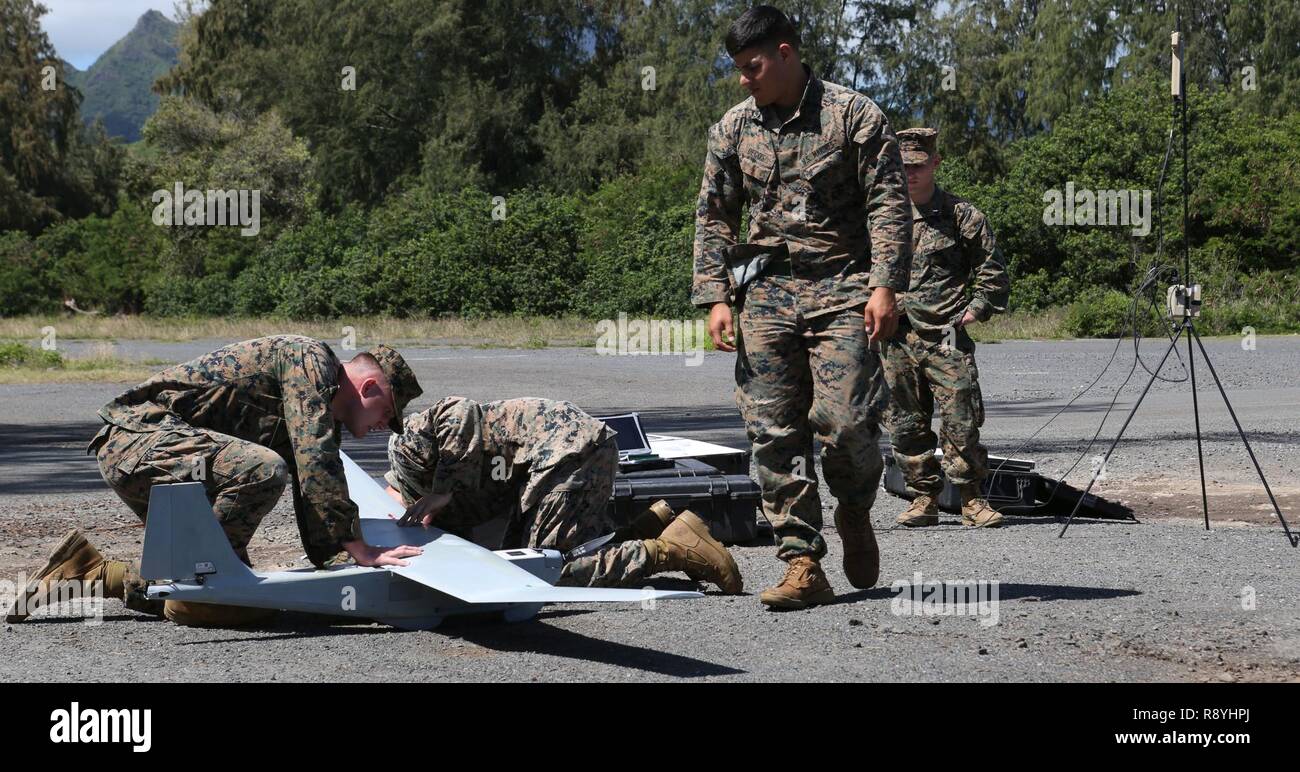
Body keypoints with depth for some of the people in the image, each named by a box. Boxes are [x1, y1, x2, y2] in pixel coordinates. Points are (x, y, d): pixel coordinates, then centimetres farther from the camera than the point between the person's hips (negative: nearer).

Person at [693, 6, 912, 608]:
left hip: (841, 289, -4)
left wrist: (884, 286, -14)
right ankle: (803, 566, 1)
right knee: (774, 432, -3)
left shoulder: (853, 115, -1)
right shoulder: (733, 128, 12)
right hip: (765, 293, 4)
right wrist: (715, 297, 3)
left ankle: (855, 513, 17)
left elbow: (889, 205, -4)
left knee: (845, 420, -14)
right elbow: (714, 217, 14)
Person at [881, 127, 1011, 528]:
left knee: (962, 422, -7)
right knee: (906, 425, 4)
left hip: (946, 337, -2)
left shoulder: (962, 215, 4)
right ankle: (924, 498, 14)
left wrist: (974, 311, 0)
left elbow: (993, 273, 10)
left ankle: (971, 499, 4)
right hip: (895, 340, 3)